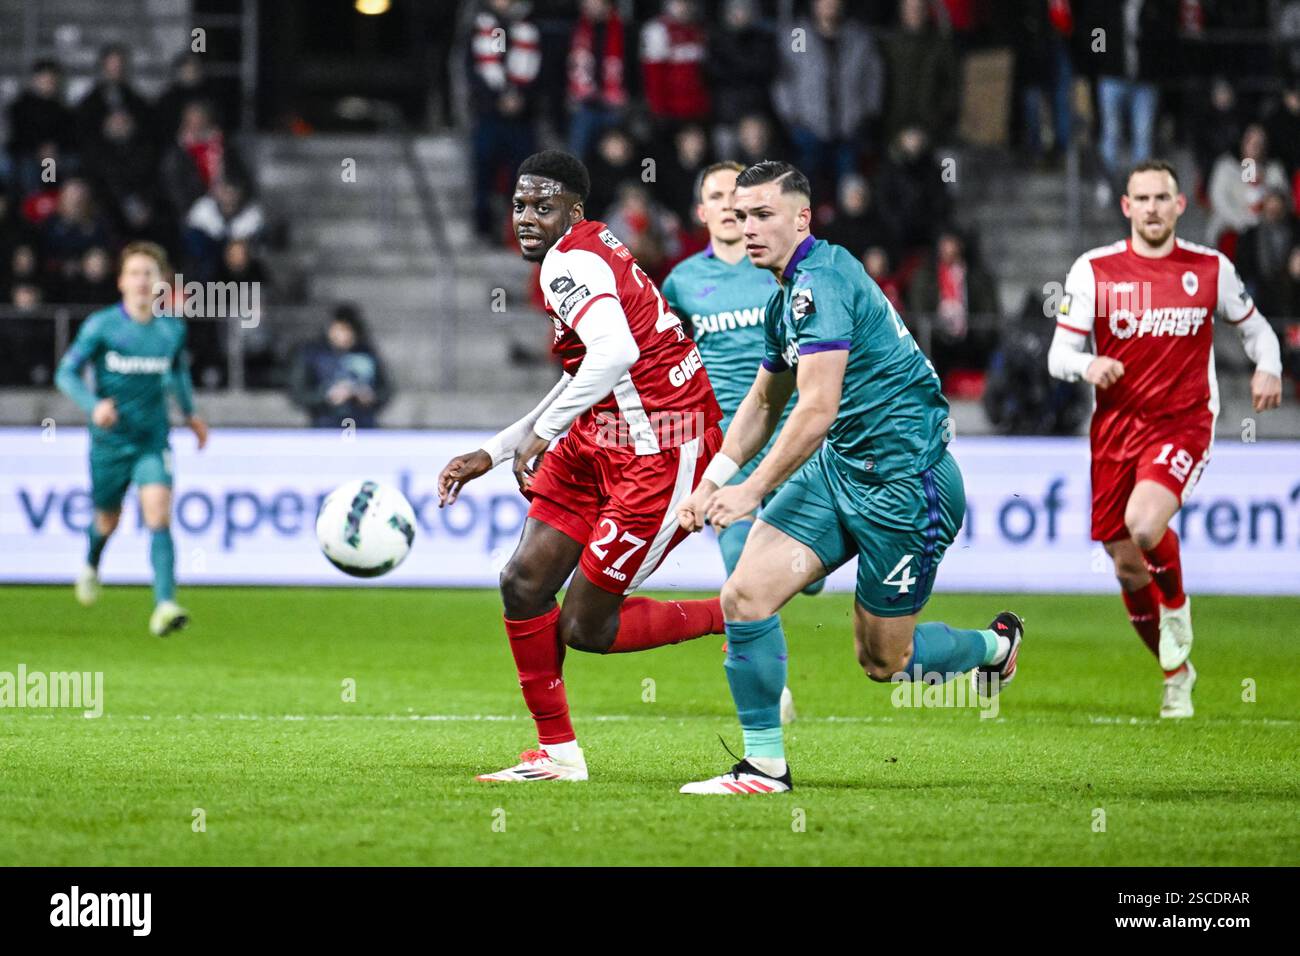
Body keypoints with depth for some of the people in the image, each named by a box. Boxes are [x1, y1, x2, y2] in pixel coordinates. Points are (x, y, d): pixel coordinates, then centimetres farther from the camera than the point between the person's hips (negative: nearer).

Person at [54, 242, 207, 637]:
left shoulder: (173, 329, -1)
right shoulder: (100, 326, -9)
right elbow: (66, 373, -7)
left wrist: (190, 413, 22)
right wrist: (93, 405, -24)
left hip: (154, 441, 1)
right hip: (109, 441, -1)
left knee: (159, 516, -18)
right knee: (107, 519, 16)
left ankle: (165, 606, -26)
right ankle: (91, 566, 52)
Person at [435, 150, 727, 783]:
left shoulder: (570, 262, -16)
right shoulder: (591, 253, 15)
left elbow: (614, 353, -36)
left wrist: (541, 434, -28)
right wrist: (492, 454, 24)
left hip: (661, 452, -10)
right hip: (599, 441, 10)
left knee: (583, 627, -5)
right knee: (524, 584, 3)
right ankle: (558, 753, 13)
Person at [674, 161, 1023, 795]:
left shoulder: (820, 282, -20)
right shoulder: (787, 296, 11)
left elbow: (818, 407, -27)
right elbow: (764, 402, 25)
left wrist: (753, 490, -22)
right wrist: (712, 482, 16)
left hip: (904, 480, -9)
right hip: (837, 467, 9)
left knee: (884, 661, 3)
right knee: (745, 595, -8)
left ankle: (996, 646, 34)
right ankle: (764, 765, 0)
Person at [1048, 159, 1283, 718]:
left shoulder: (1211, 269, 3)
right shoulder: (1094, 270, 0)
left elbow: (1253, 327, 17)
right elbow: (1059, 355, 1)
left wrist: (1268, 369, -5)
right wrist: (1087, 365, -22)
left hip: (1184, 424, -2)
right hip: (1116, 426, 2)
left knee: (1144, 522, -30)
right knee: (1127, 567, 4)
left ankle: (1177, 609, 1)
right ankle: (1177, 674, 26)